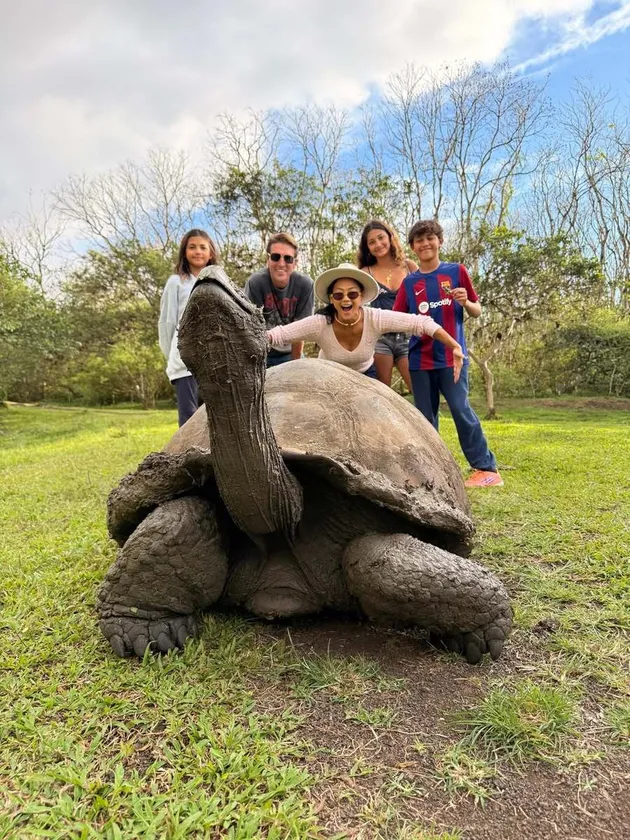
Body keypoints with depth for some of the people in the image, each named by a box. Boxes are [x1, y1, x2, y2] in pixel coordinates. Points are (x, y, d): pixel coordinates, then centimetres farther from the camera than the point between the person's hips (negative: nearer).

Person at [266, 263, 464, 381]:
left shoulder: (375, 319, -29)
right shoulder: (320, 324, -30)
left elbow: (422, 322, -29)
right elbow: (279, 333, -32)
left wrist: (454, 347, -35)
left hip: (365, 375, 1)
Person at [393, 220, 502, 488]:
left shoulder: (456, 271, 5)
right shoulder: (409, 283, 10)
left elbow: (477, 312, 8)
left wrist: (466, 302, -12)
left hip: (451, 355, -3)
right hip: (419, 359, 3)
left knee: (461, 409, -8)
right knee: (425, 416, 6)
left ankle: (487, 468, 1)